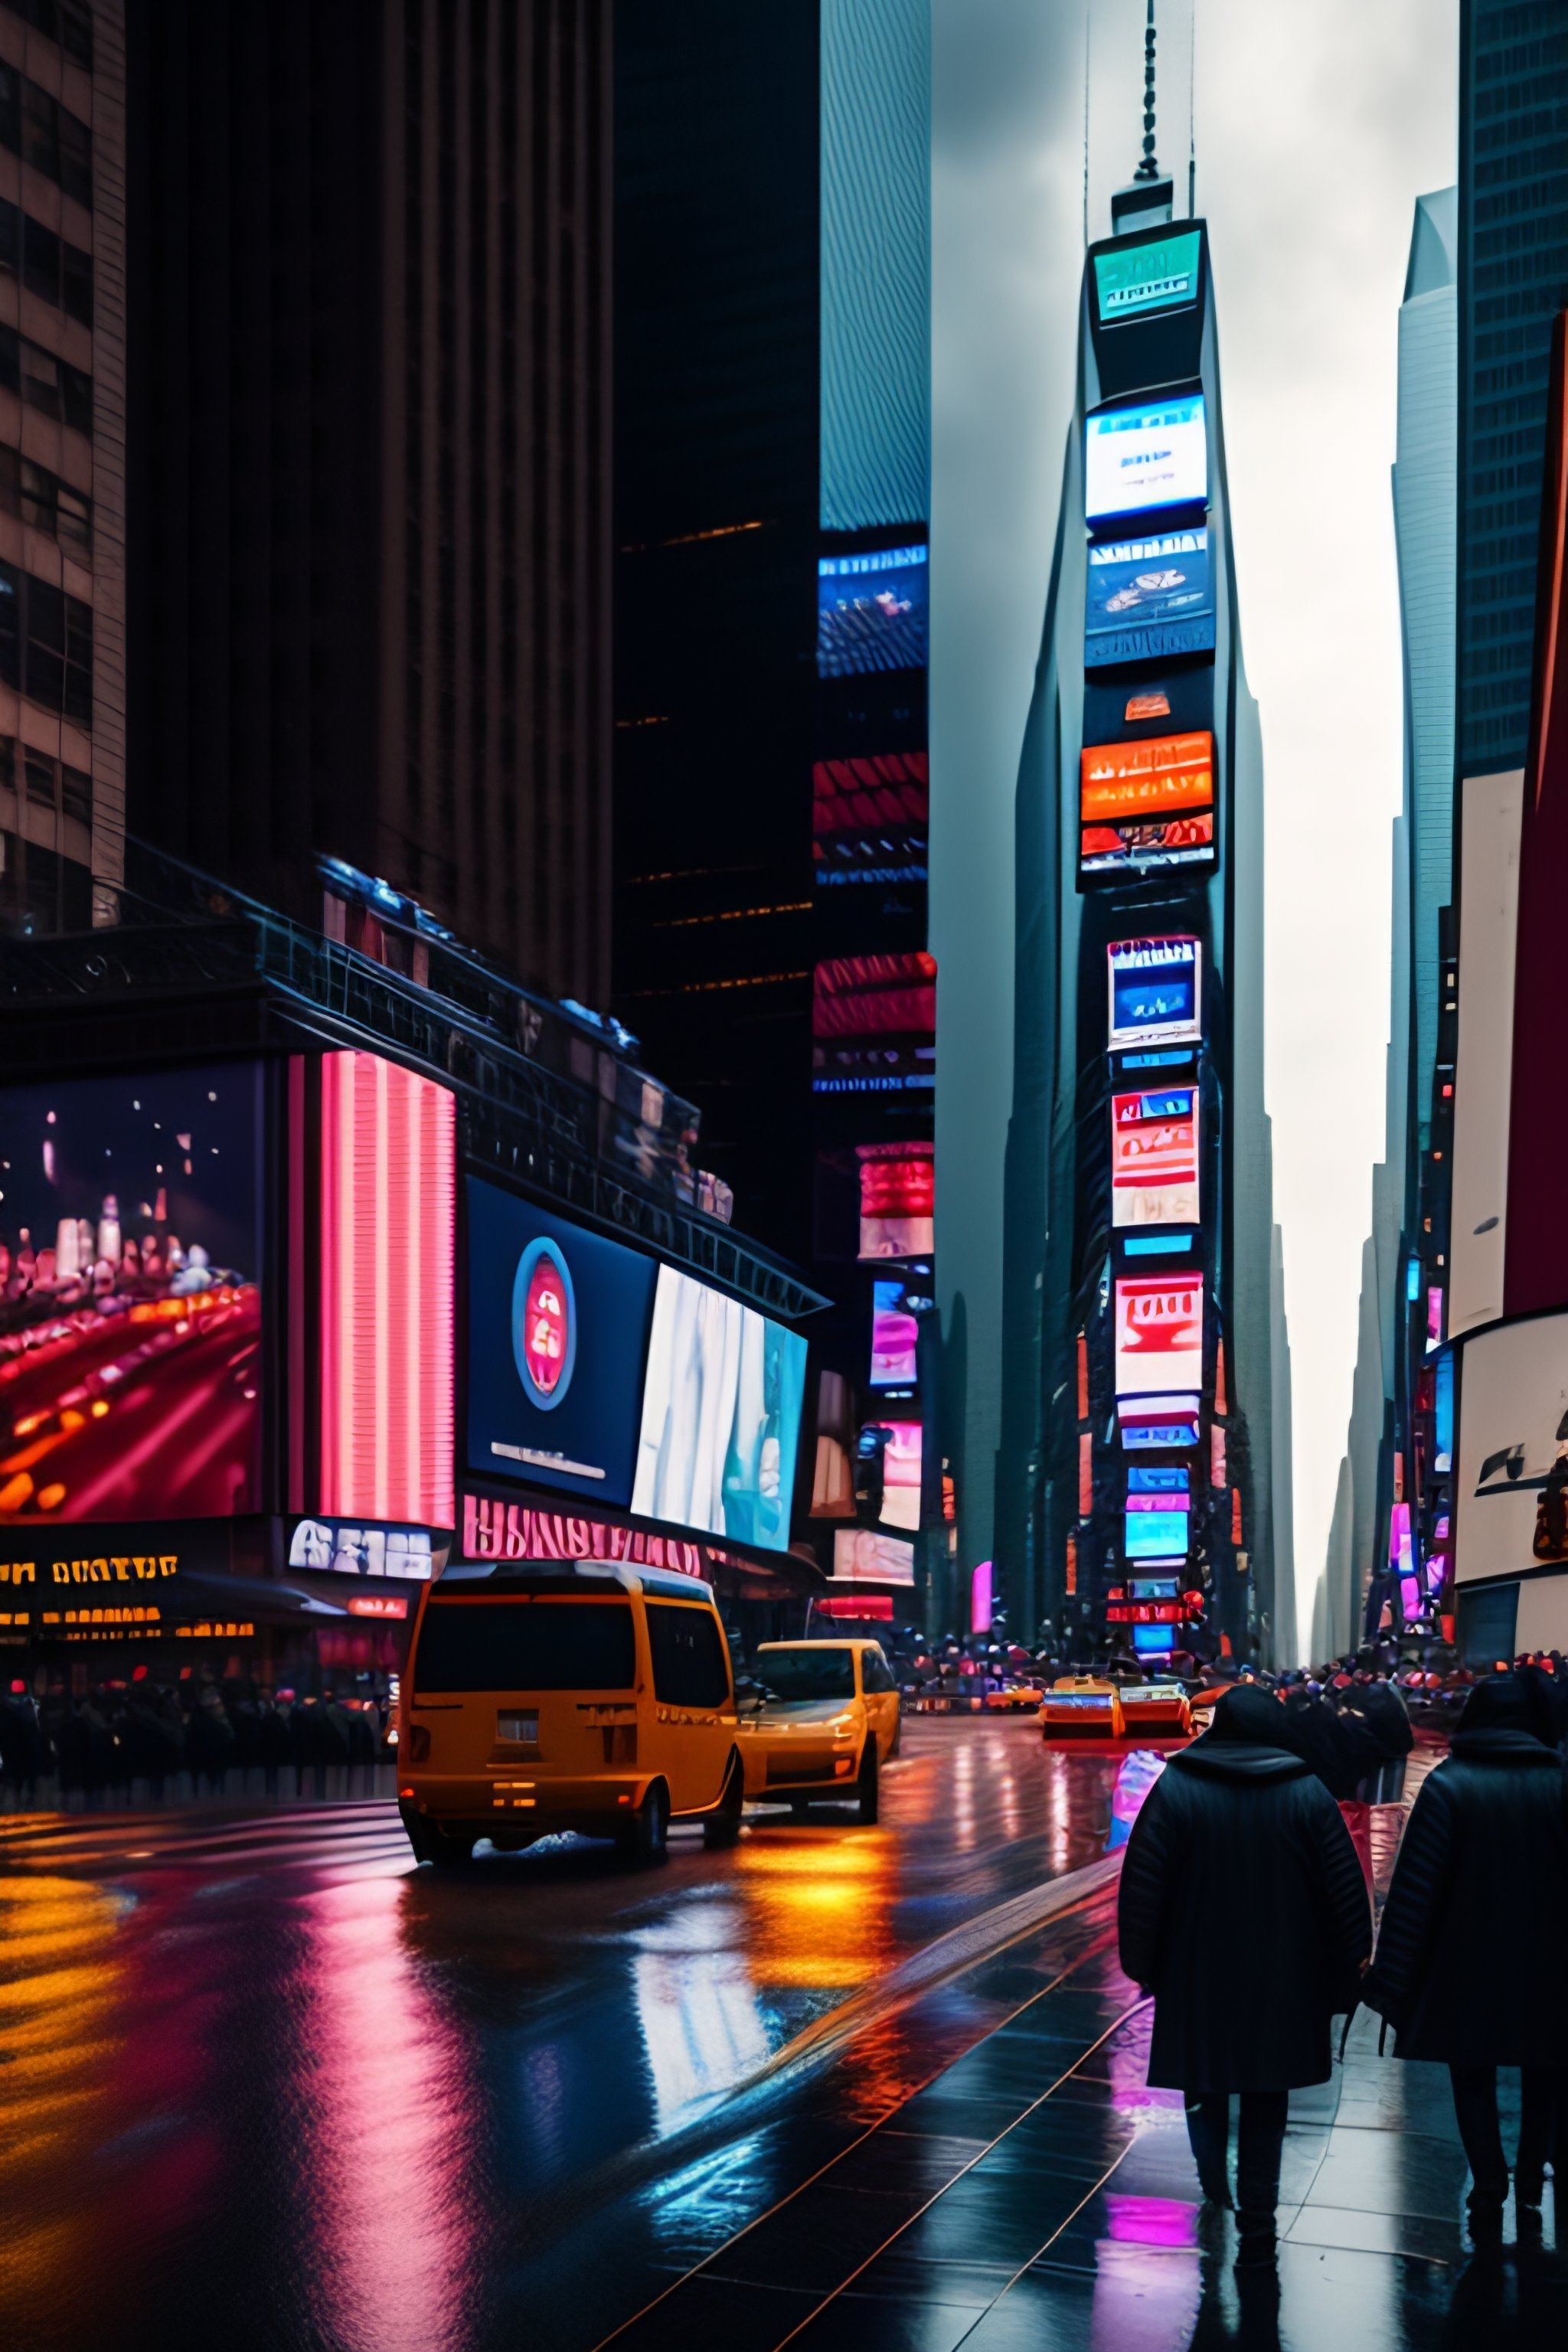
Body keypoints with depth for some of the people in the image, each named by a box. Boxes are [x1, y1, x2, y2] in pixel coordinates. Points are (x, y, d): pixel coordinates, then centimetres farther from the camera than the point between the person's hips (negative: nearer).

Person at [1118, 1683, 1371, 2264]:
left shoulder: (1176, 1788, -8)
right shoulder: (1308, 1793, -5)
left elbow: (1142, 1887, -9)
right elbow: (1347, 1892, -5)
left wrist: (1142, 1965, 3)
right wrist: (1344, 1977, 2)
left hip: (1197, 1974, -1)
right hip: (1282, 1980, 1)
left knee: (1205, 2081, 23)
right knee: (1265, 2101, 12)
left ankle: (1214, 2180, 31)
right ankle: (1257, 2223, 9)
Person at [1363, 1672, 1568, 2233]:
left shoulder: (1447, 1785, -12)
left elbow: (1414, 1890, -14)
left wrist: (1392, 1981, -9)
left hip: (1468, 1967, -2)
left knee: (1474, 2077, 12)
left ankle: (1490, 2191, 5)